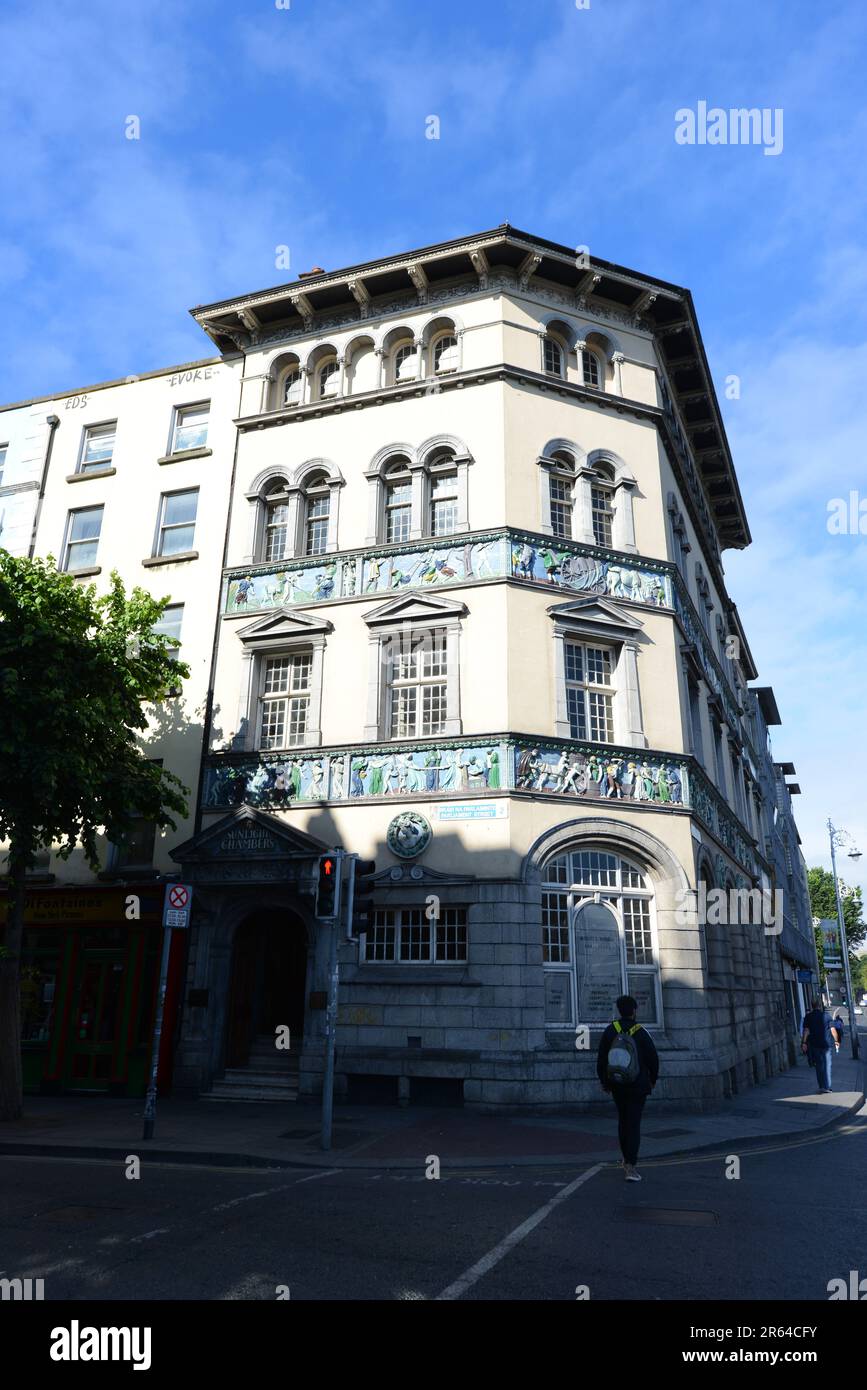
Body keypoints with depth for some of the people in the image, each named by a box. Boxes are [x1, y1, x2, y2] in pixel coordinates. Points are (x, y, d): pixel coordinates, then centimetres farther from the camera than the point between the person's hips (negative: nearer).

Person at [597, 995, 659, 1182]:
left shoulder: (610, 1031, -6)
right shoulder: (641, 1033, -11)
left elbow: (601, 1059, -2)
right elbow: (653, 1059, -3)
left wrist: (604, 1082, 11)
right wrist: (652, 1080, 14)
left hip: (616, 1085, 3)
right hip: (638, 1086, -2)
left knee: (623, 1121, 20)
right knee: (634, 1124, -2)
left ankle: (626, 1159, 30)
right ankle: (630, 1166, -11)